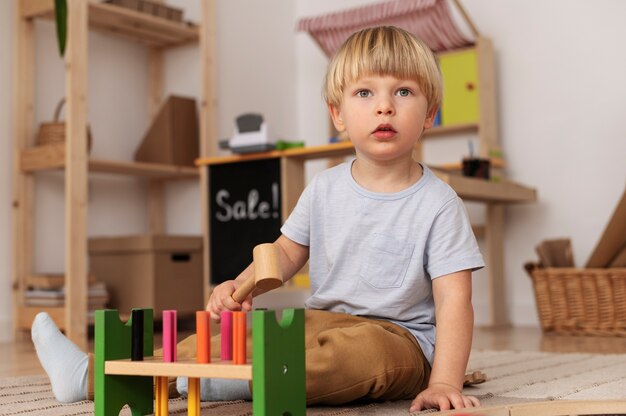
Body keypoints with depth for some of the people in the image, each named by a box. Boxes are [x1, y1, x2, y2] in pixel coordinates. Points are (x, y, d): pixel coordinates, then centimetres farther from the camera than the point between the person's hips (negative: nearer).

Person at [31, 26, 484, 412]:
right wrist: (244, 284, -7)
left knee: (360, 351, -38)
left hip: (401, 336, -4)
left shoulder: (437, 204, -12)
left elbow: (454, 299, -15)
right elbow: (287, 251, 13)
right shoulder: (324, 188, 3)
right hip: (322, 318, 5)